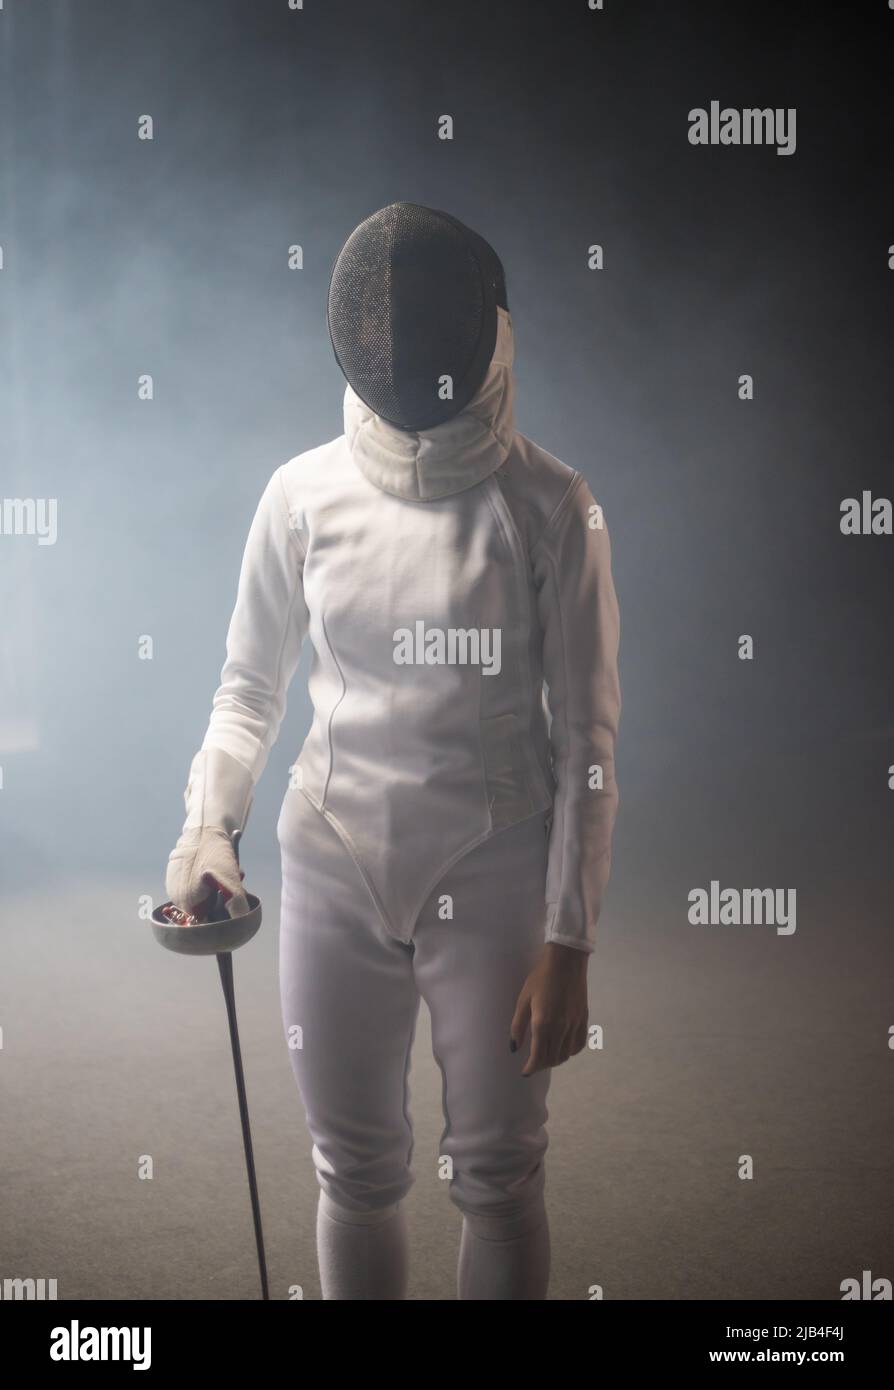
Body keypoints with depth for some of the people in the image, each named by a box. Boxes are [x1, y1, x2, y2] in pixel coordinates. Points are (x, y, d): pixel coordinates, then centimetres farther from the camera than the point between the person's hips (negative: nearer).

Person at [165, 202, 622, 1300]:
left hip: (492, 882, -2)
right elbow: (250, 686, 7)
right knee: (357, 1176, 16)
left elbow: (586, 739, -8)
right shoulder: (305, 492, -2)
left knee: (498, 1179, 11)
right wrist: (208, 823, -11)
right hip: (334, 871, 2)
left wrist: (568, 946, -10)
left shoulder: (550, 507, -10)